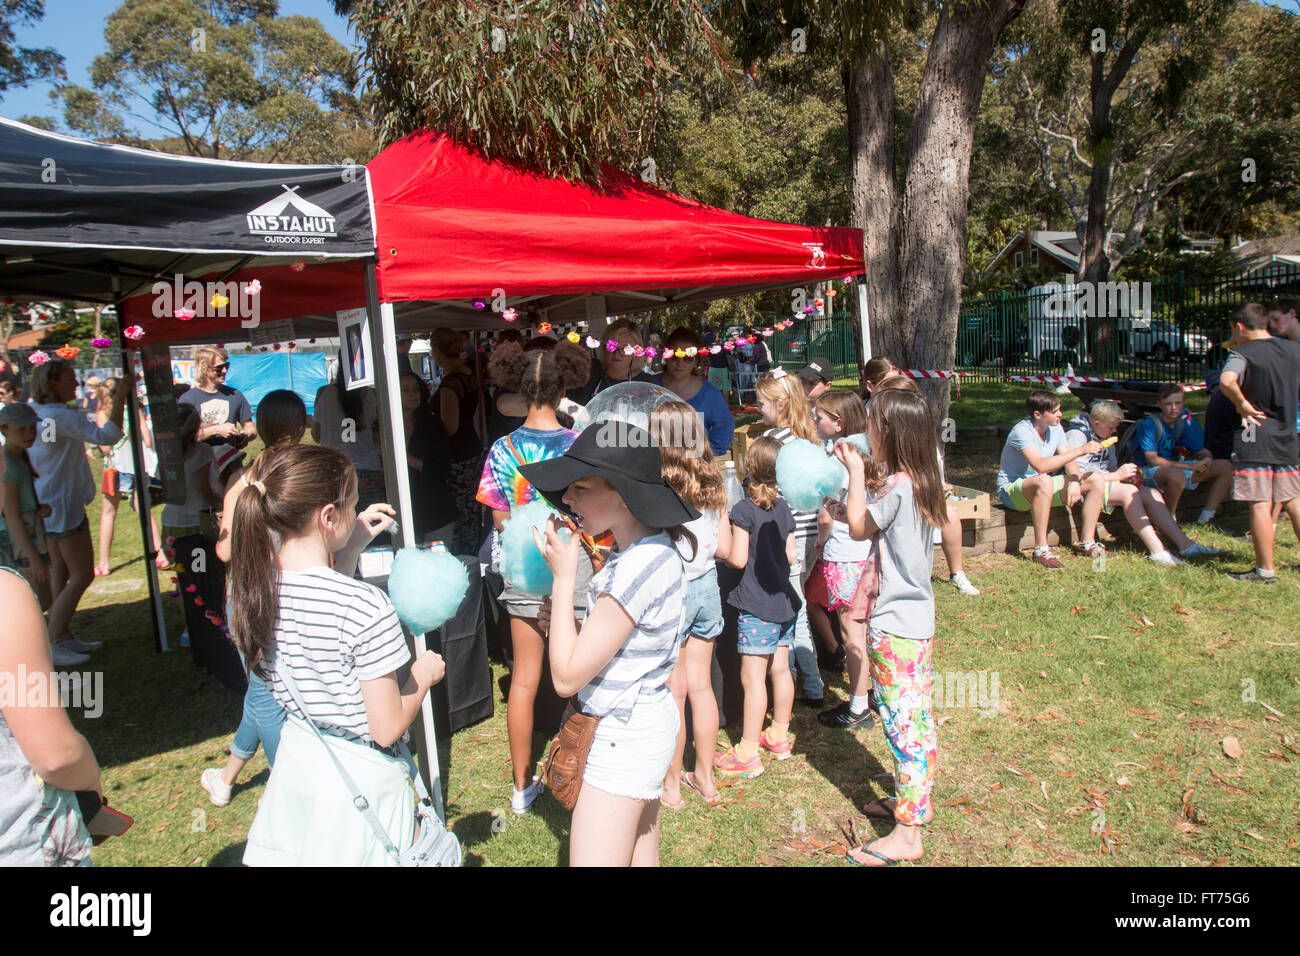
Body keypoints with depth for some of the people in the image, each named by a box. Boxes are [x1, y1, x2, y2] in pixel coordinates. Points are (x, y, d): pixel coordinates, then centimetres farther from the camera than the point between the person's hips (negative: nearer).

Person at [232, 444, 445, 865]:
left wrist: (351, 542, 10)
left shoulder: (247, 585, -9)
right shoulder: (366, 606, -28)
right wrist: (424, 674, -3)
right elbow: (387, 729, -20)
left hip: (295, 761, 5)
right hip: (361, 778, -5)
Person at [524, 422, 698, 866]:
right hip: (646, 721, 10)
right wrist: (568, 625, -3)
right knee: (642, 859, 20)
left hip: (622, 737, -10)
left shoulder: (636, 568, -26)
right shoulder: (656, 547, 2)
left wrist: (563, 577, -17)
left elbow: (567, 677, -21)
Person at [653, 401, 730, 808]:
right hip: (707, 585, 6)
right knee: (701, 686, 16)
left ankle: (671, 785, 22)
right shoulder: (713, 483, 0)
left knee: (674, 693, 7)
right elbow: (724, 546, 5)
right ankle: (704, 776, 29)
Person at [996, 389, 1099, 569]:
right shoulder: (1022, 431, -24)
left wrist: (1074, 481, -22)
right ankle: (1041, 550, -35)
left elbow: (1068, 460, 0)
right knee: (1044, 482, -40)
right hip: (1011, 490, -8)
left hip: (1040, 487, 8)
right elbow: (1041, 466, -37)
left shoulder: (1055, 428, 1)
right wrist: (1080, 450, -34)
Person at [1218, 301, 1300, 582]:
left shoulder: (1244, 353, -10)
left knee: (1260, 505, -2)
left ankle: (1265, 569, 3)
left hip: (1255, 439, -6)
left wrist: (1244, 405, -17)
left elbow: (1227, 381, -31)